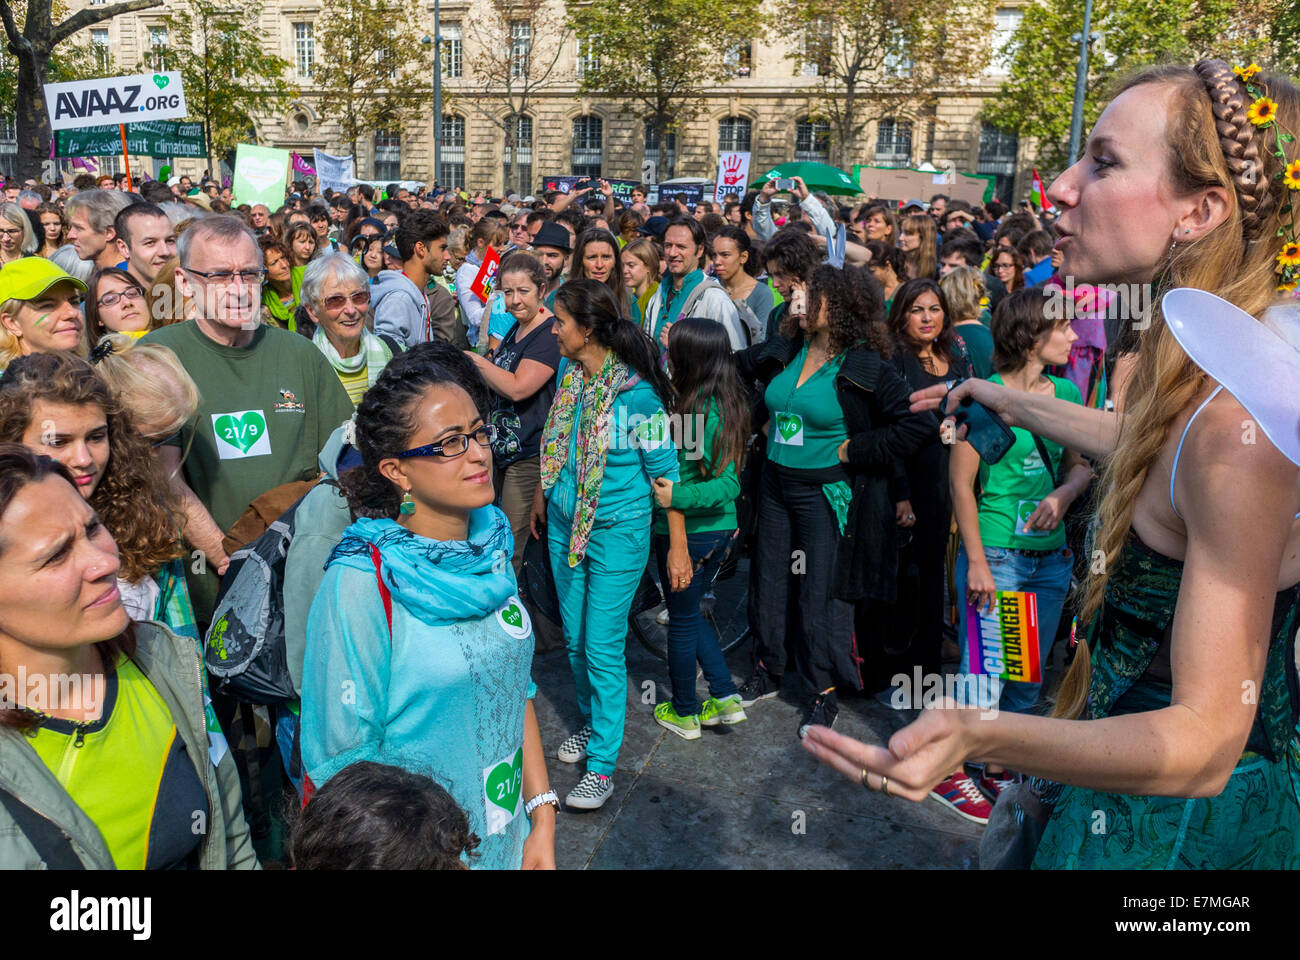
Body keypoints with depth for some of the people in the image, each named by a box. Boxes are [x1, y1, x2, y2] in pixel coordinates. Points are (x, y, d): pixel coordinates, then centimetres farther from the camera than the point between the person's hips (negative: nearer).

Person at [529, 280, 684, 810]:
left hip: (617, 532, -7)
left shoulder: (634, 391, -20)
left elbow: (665, 470, -15)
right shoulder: (569, 376, 1)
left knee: (602, 646, -2)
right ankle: (591, 721, 40)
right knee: (575, 638, 17)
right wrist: (541, 498, 24)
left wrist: (678, 545, -13)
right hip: (565, 524, 7)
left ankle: (602, 766, 11)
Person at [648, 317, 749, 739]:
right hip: (721, 530, 8)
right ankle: (727, 696, 27)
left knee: (682, 620, 10)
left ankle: (684, 713, 28)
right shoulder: (727, 403, 2)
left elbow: (728, 484, -27)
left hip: (686, 534, -8)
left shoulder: (700, 411, -24)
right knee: (689, 613, 25)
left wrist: (678, 496, -33)